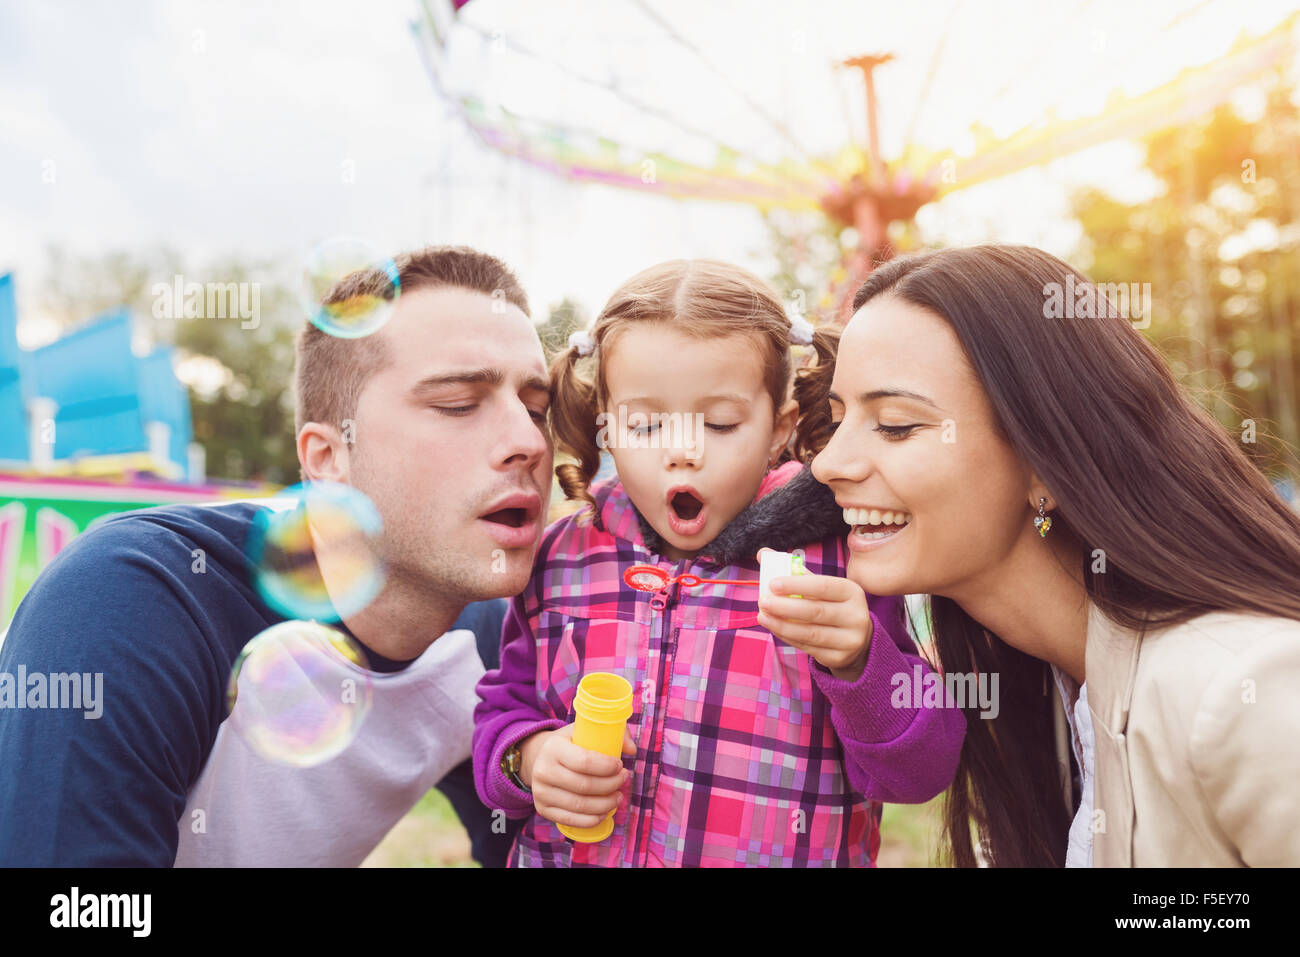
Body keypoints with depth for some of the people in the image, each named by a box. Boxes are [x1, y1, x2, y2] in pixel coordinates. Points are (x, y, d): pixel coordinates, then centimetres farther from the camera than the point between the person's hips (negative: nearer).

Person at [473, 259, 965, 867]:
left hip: (783, 855, -1)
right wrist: (528, 759, -6)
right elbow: (503, 705, 13)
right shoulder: (560, 559, 1)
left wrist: (856, 662, -24)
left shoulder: (836, 564, -6)